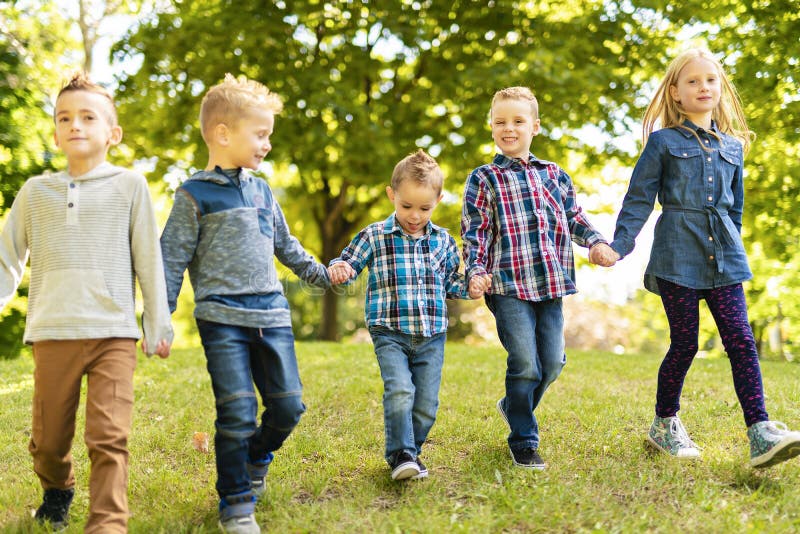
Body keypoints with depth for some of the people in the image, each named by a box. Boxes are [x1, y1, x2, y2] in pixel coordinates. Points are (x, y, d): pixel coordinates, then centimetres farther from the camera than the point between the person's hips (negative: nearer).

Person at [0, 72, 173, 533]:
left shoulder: (129, 186, 5)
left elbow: (149, 260, 7)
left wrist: (158, 326, 7)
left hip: (114, 332, -2)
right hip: (53, 334, 2)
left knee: (109, 439, -12)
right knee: (48, 440, 9)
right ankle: (58, 491, 40)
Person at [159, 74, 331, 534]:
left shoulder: (263, 191, 15)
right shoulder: (195, 195, -3)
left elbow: (287, 247, 27)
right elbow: (172, 258, -4)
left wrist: (322, 274, 29)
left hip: (272, 316, 5)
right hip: (223, 318, -5)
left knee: (288, 405, 4)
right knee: (238, 412, -9)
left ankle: (256, 457, 34)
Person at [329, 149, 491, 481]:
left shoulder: (442, 241, 9)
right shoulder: (374, 236, 0)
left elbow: (451, 281, 20)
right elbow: (347, 264, 0)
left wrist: (470, 288, 1)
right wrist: (337, 270, -23)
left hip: (432, 335, 3)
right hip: (390, 333, -3)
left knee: (426, 404, 3)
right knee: (400, 391, -21)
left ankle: (410, 452, 23)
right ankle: (401, 455, -11)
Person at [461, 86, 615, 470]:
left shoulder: (554, 174, 14)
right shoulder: (484, 179, 2)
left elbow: (574, 216, 16)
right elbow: (474, 232, -2)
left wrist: (596, 242, -2)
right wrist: (475, 272, -16)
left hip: (551, 284, 5)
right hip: (508, 284, -5)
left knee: (552, 363, 8)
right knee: (526, 364, -8)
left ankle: (514, 407, 36)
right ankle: (523, 442, 9)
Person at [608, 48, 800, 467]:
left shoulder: (733, 146, 14)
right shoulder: (663, 142, 1)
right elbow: (638, 198, -1)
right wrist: (618, 247, -9)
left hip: (723, 258, 4)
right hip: (678, 255, -4)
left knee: (741, 340, -6)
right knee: (685, 343, 1)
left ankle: (761, 434, -9)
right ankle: (664, 425, 19)